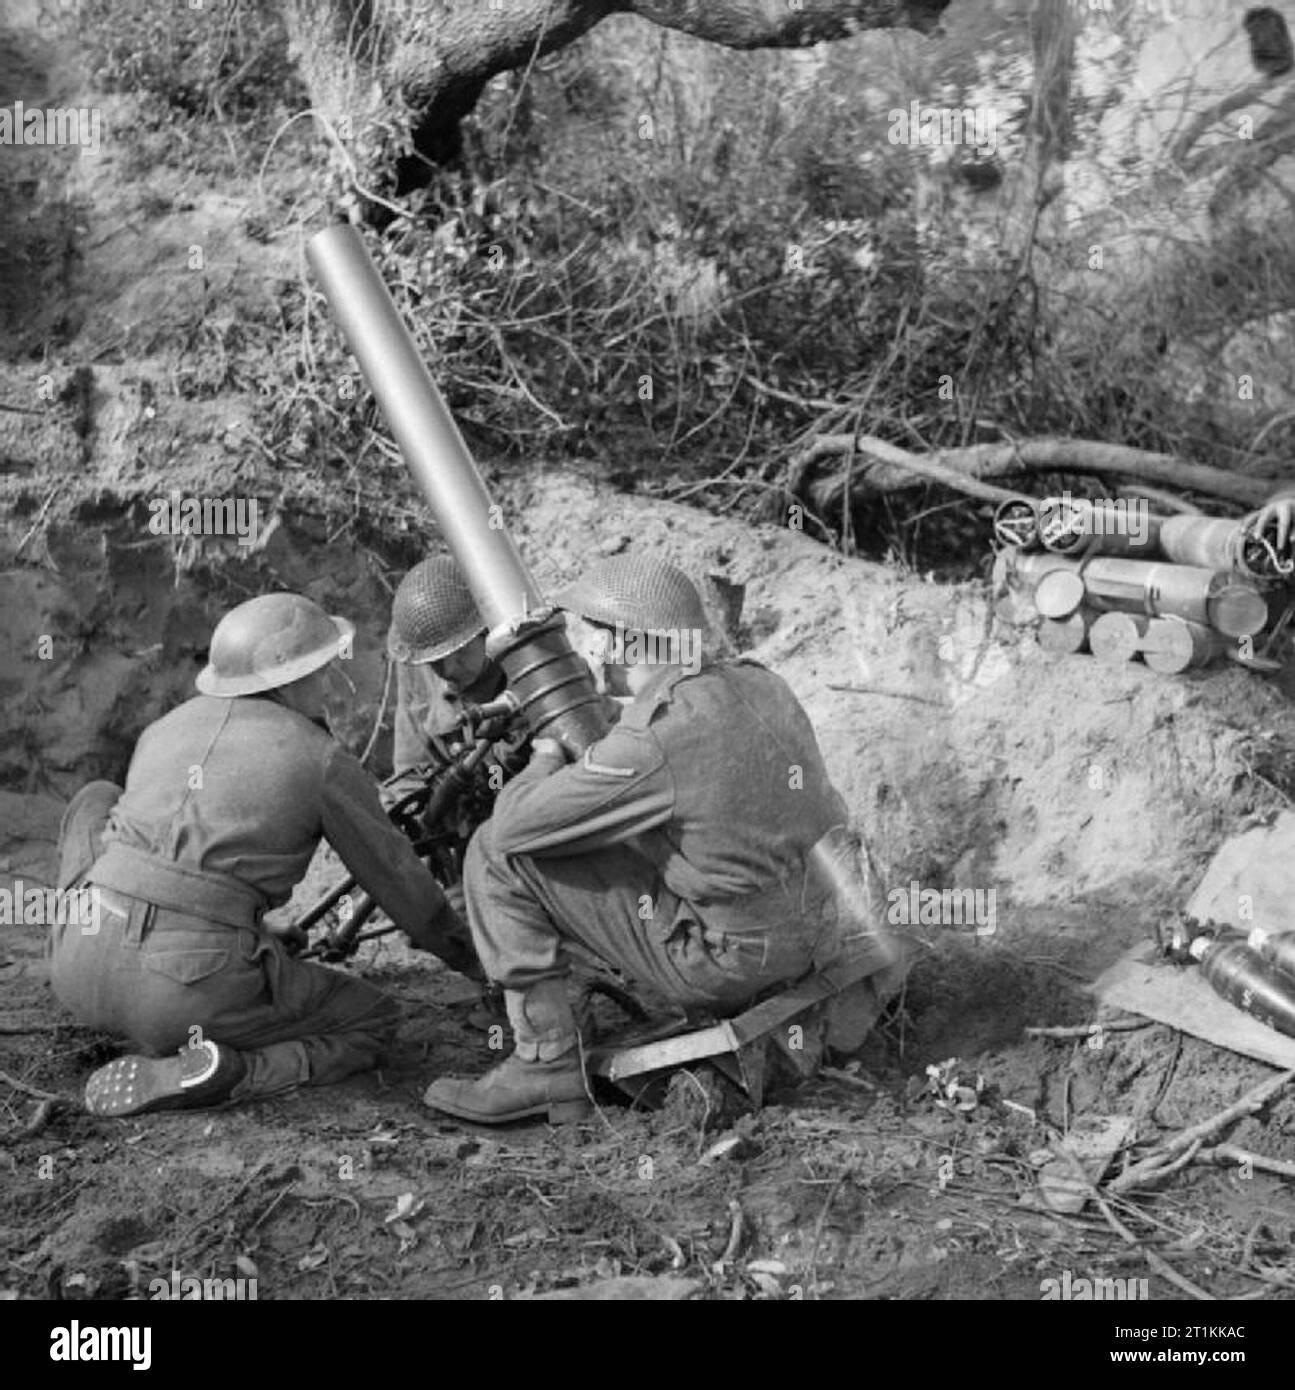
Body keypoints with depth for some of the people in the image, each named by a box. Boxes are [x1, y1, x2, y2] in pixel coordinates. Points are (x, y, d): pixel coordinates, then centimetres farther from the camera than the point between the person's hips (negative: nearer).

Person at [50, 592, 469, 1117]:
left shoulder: (165, 729, 18)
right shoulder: (324, 761, 2)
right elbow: (393, 870, 13)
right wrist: (462, 950, 32)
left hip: (83, 966, 5)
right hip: (194, 989, -5)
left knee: (97, 801, 32)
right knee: (372, 1023, 18)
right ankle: (200, 1075, -7)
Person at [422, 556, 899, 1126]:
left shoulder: (651, 742, -22)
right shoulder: (762, 686, 1)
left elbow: (514, 826, -18)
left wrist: (547, 761, 6)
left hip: (719, 963, -8)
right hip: (805, 945, 8)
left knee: (497, 855, -5)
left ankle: (546, 1064, -1)